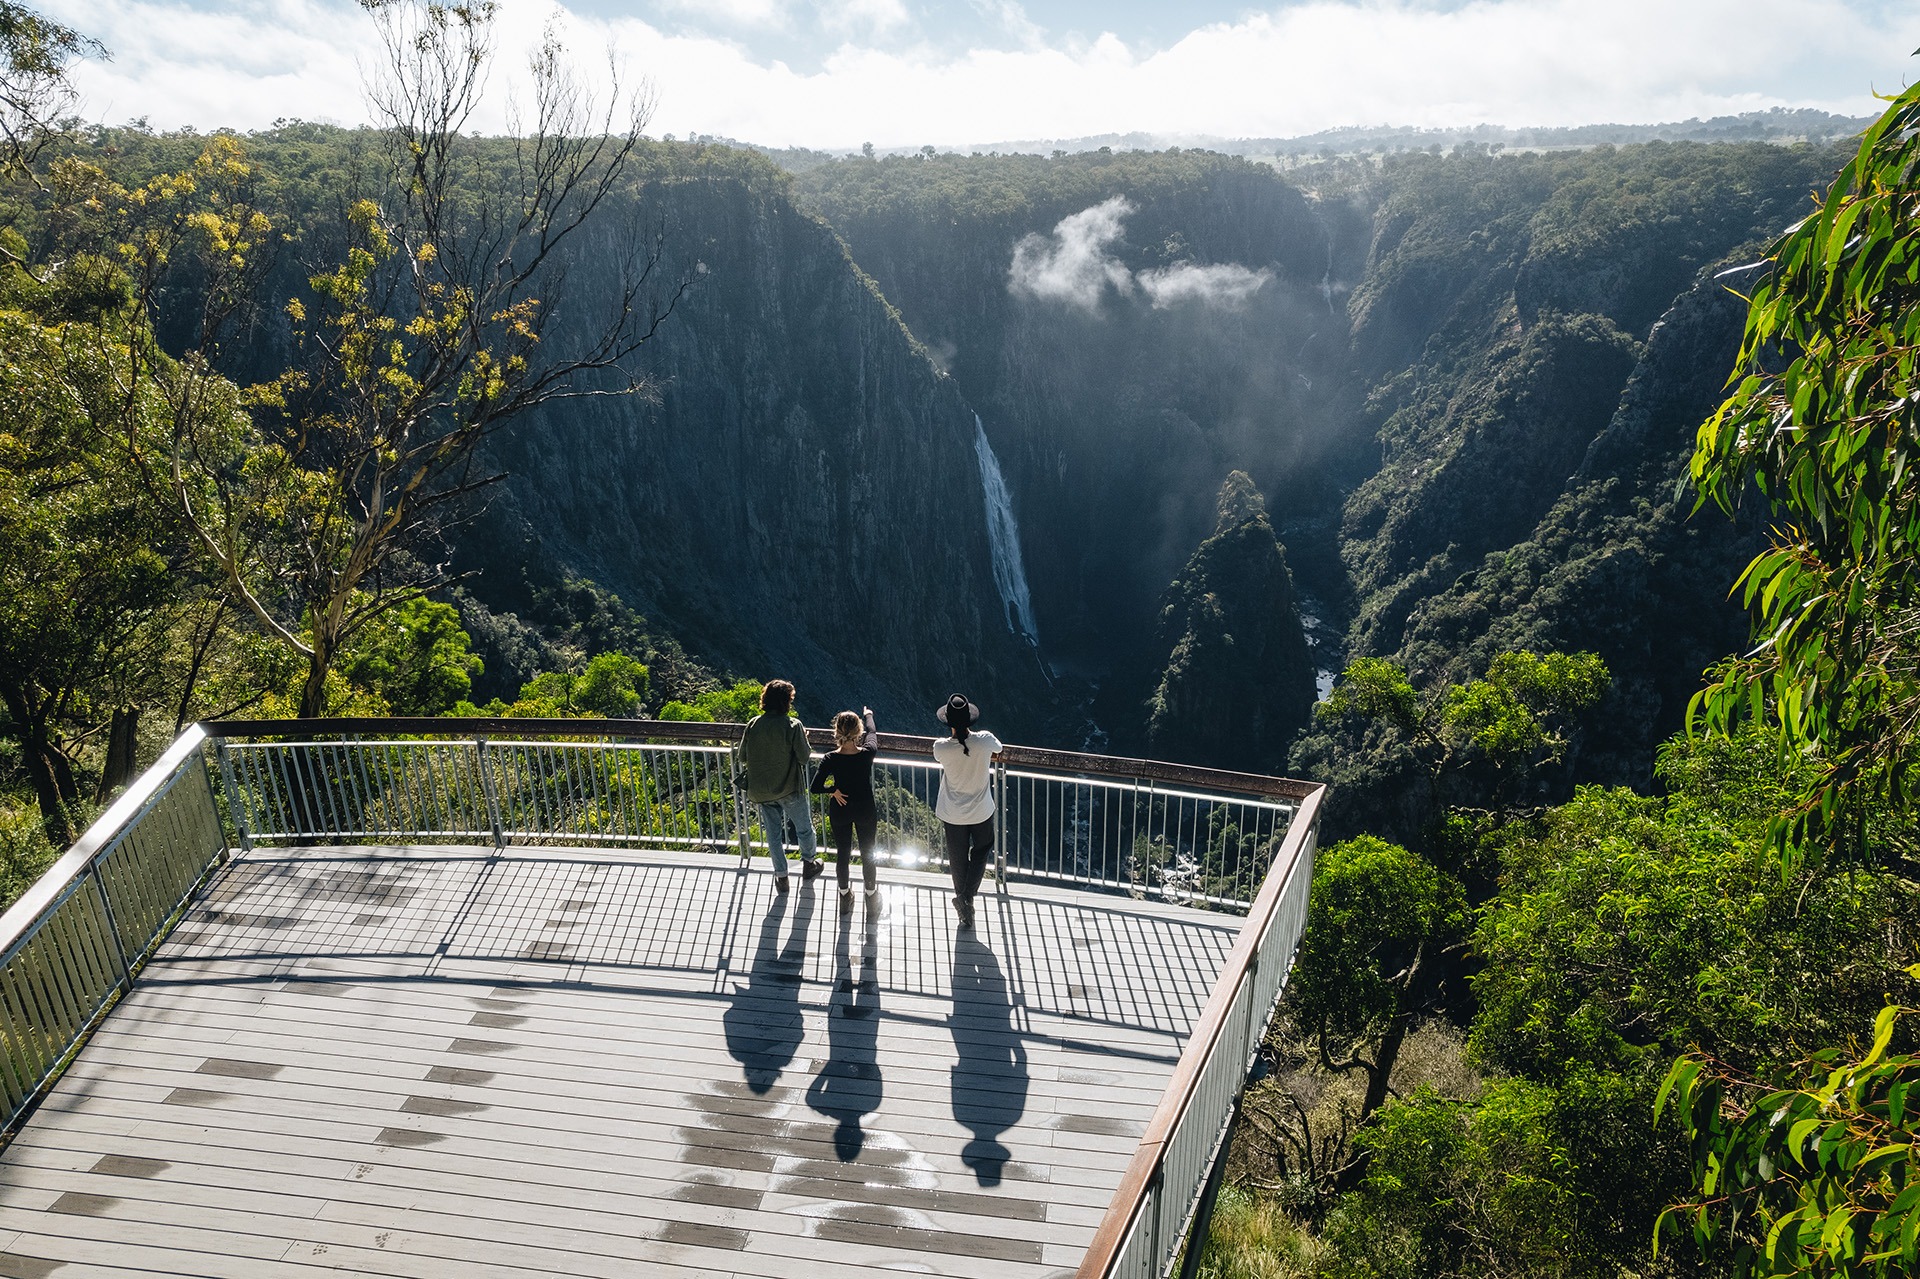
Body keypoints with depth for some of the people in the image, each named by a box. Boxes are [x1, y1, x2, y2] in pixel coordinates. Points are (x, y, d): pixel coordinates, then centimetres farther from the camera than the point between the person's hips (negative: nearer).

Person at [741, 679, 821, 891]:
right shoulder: (793, 725, -19)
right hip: (789, 790, -3)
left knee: (773, 833, 16)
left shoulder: (753, 724, -6)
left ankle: (781, 876, 24)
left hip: (762, 791, 4)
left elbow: (743, 757, 1)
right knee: (804, 827, 20)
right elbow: (804, 757, -15)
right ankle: (808, 862, 38)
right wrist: (804, 738, 2)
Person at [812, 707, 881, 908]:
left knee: (842, 853, 20)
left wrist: (834, 790, -4)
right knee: (867, 854, 19)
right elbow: (871, 732, 0)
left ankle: (845, 894, 38)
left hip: (840, 811, 0)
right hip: (865, 811, 0)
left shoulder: (830, 759, -23)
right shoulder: (867, 754, -22)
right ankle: (871, 894, 37)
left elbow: (816, 788, -22)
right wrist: (868, 715, 20)